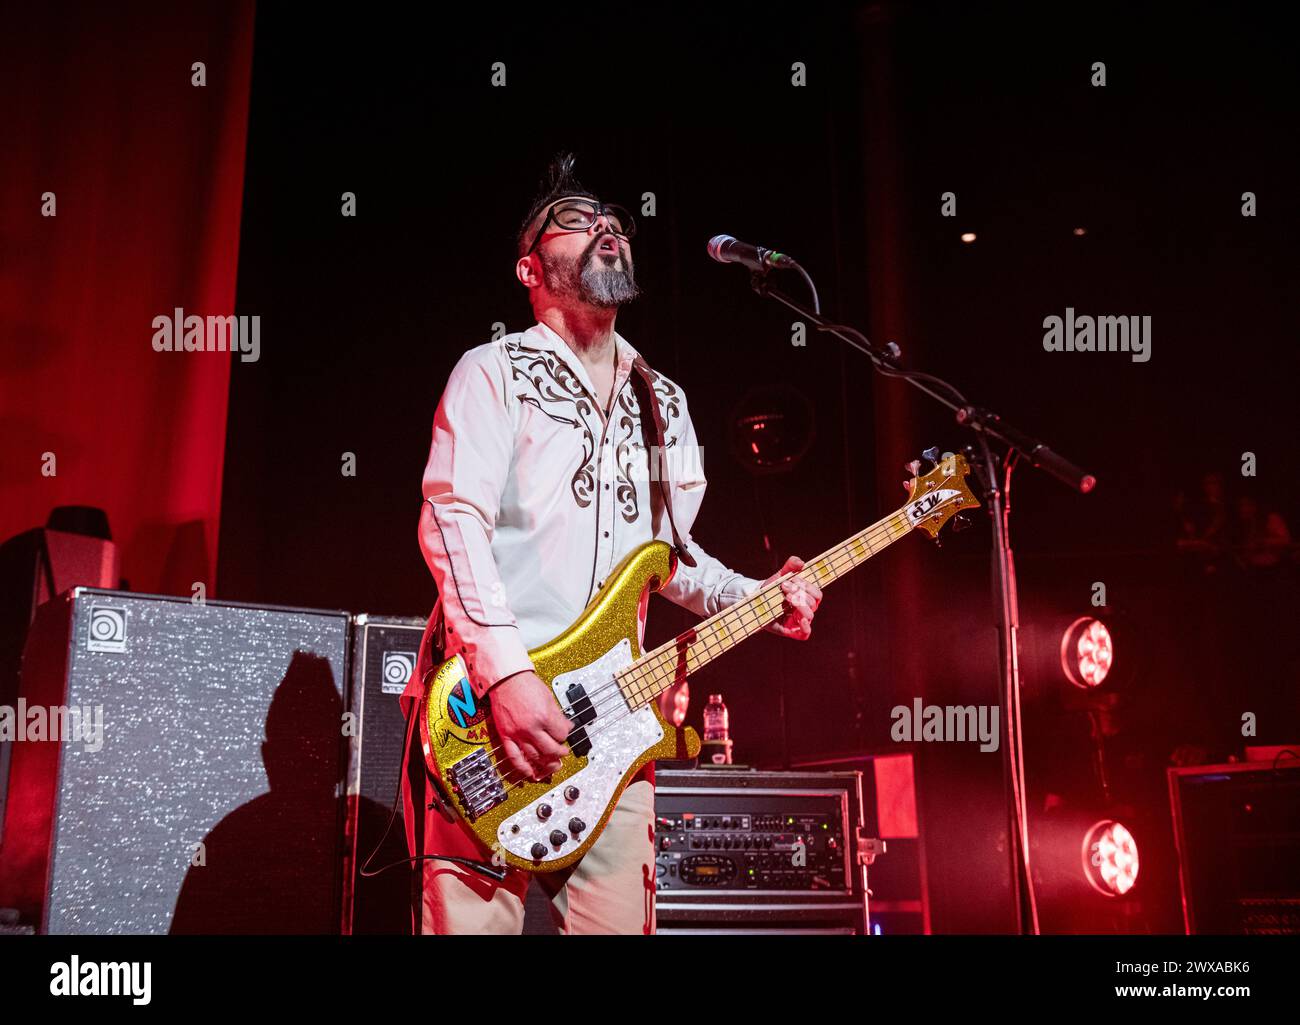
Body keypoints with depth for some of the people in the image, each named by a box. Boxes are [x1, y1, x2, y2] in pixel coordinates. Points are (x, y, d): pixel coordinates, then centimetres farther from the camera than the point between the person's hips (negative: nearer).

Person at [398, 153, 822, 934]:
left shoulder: (665, 403, 21)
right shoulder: (494, 373, 3)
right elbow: (454, 520, -10)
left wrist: (753, 598, 6)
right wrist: (505, 673, -22)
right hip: (493, 705, -5)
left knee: (618, 920, 3)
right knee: (474, 921, -10)